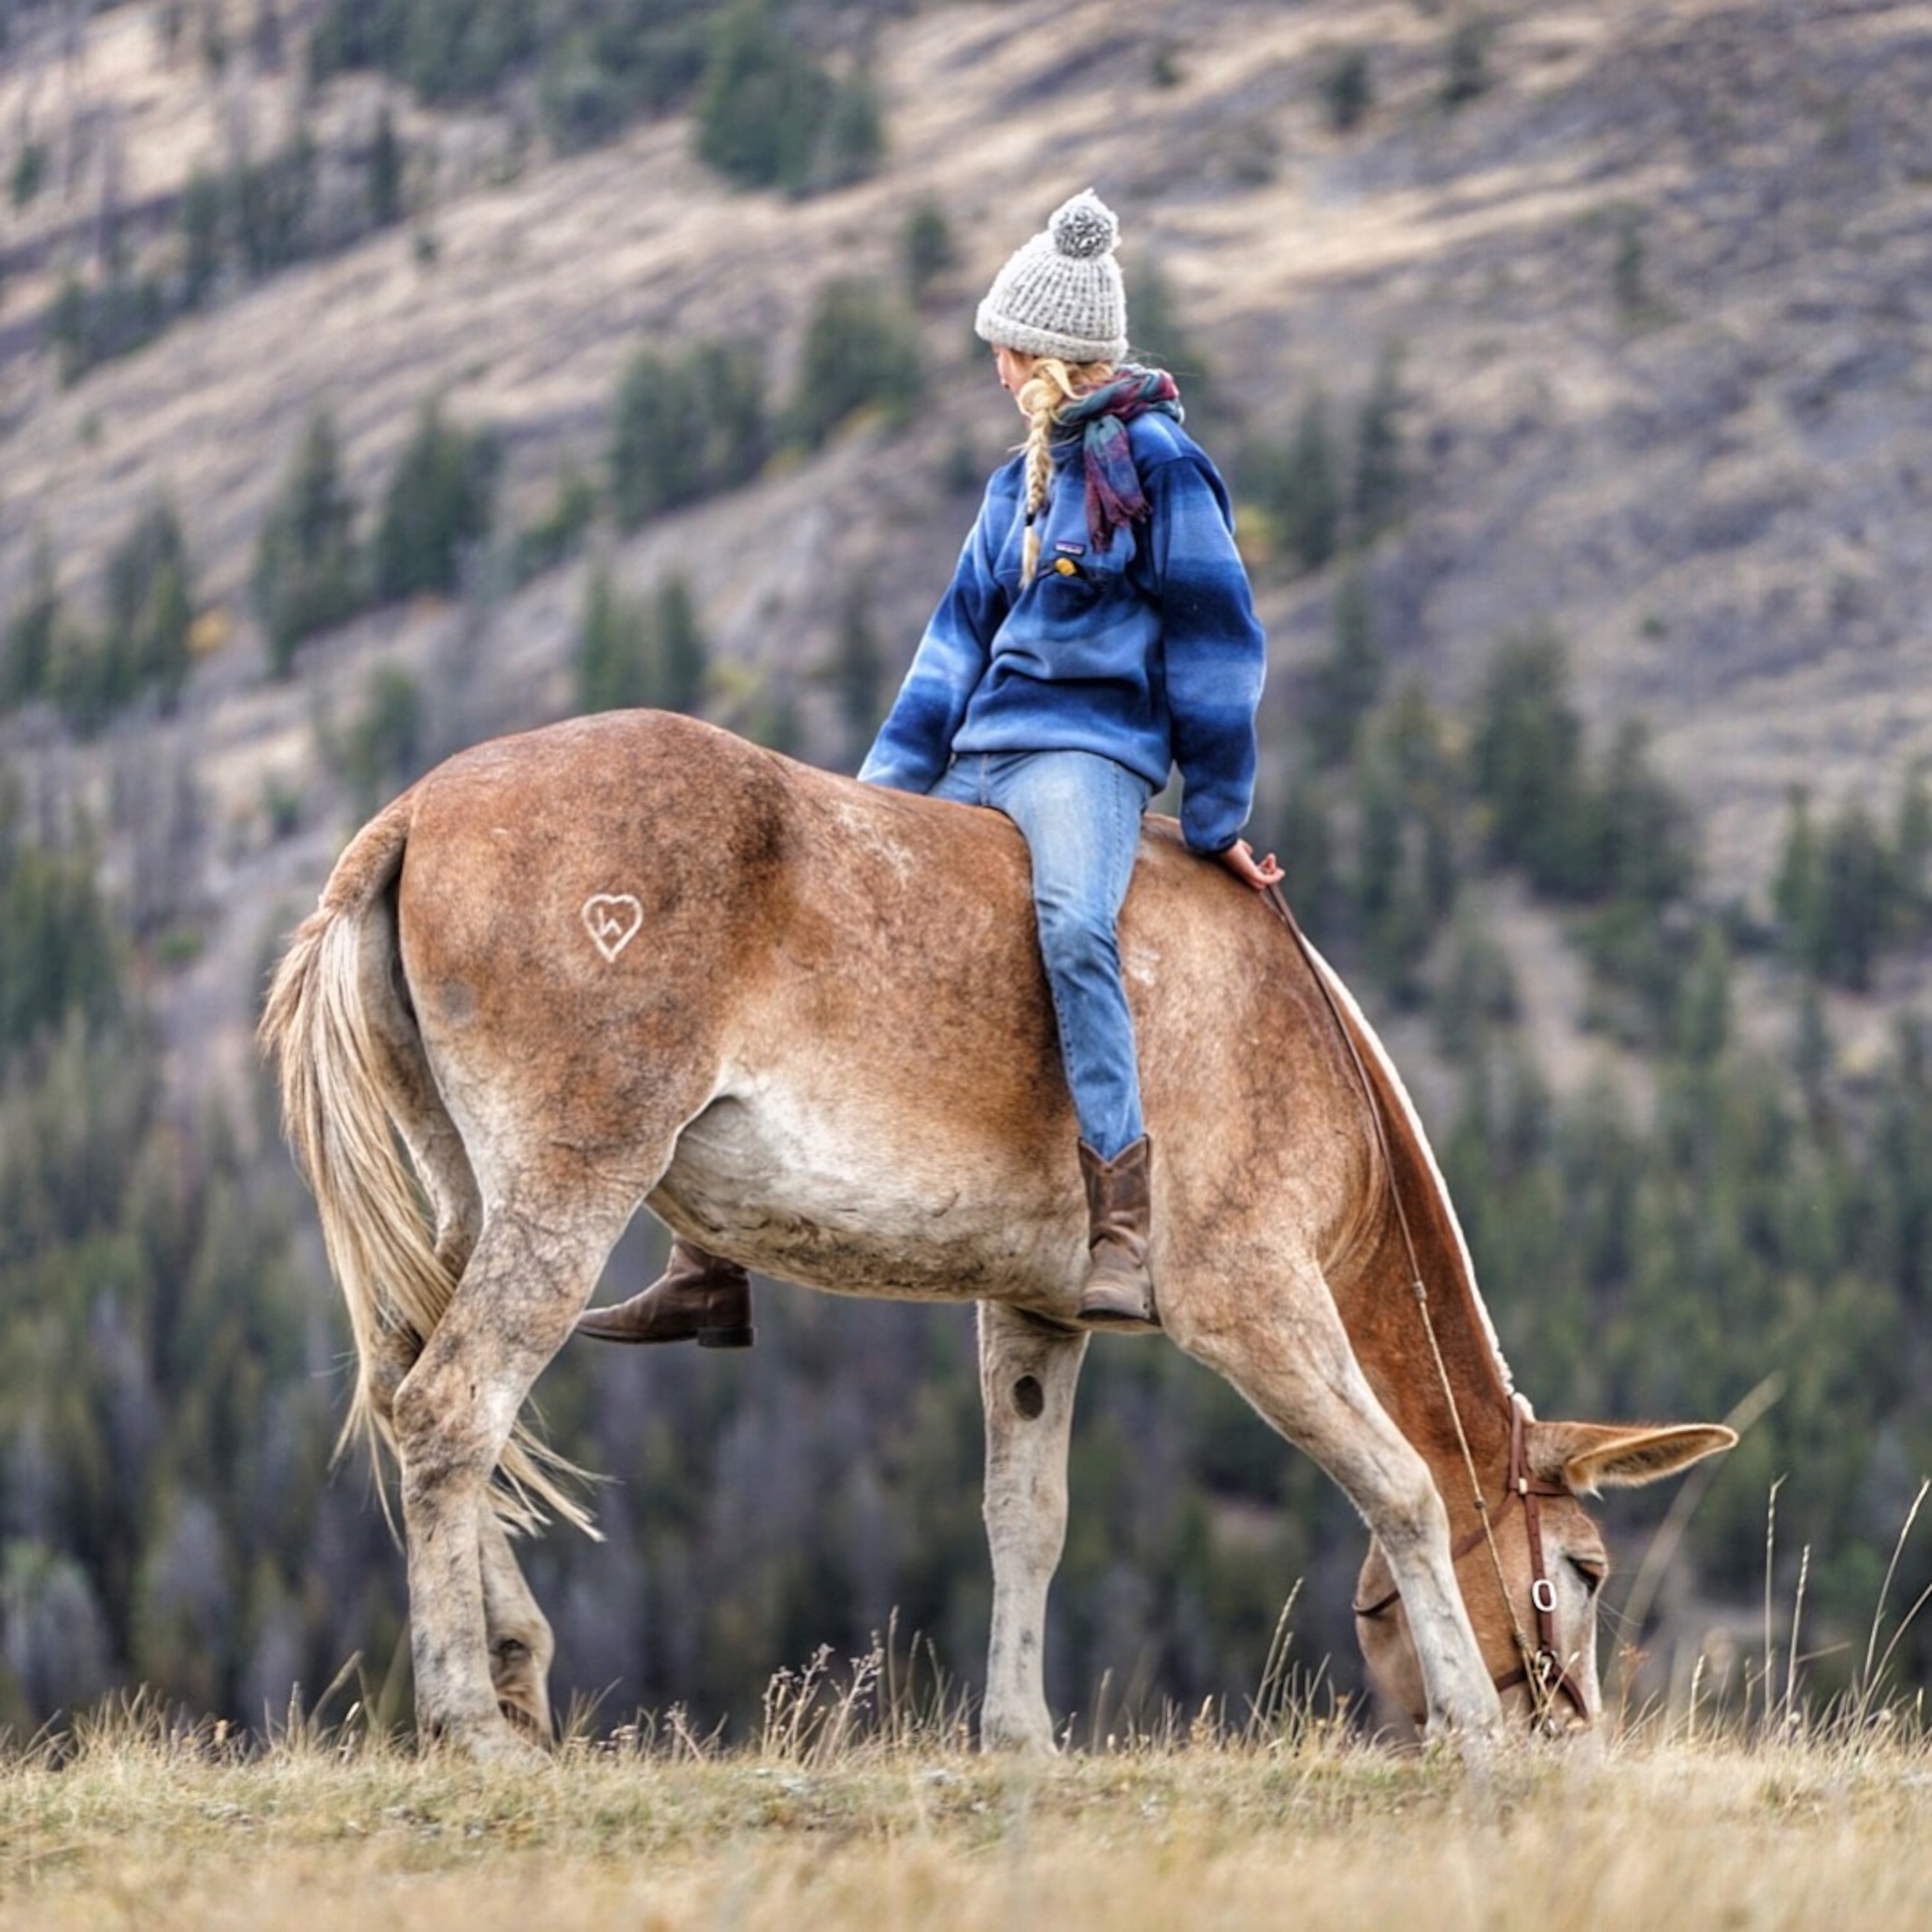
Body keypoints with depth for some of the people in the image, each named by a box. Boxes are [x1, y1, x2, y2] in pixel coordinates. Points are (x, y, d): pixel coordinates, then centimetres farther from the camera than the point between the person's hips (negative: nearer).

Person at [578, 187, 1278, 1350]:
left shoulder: (1157, 461, -5)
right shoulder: (1021, 484, 19)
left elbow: (1216, 646, -5)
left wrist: (1218, 819, -6)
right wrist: (887, 782, 9)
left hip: (1087, 752, -9)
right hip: (975, 767, 9)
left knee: (1071, 922, -40)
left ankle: (1125, 1244, -45)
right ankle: (713, 1272, 6)